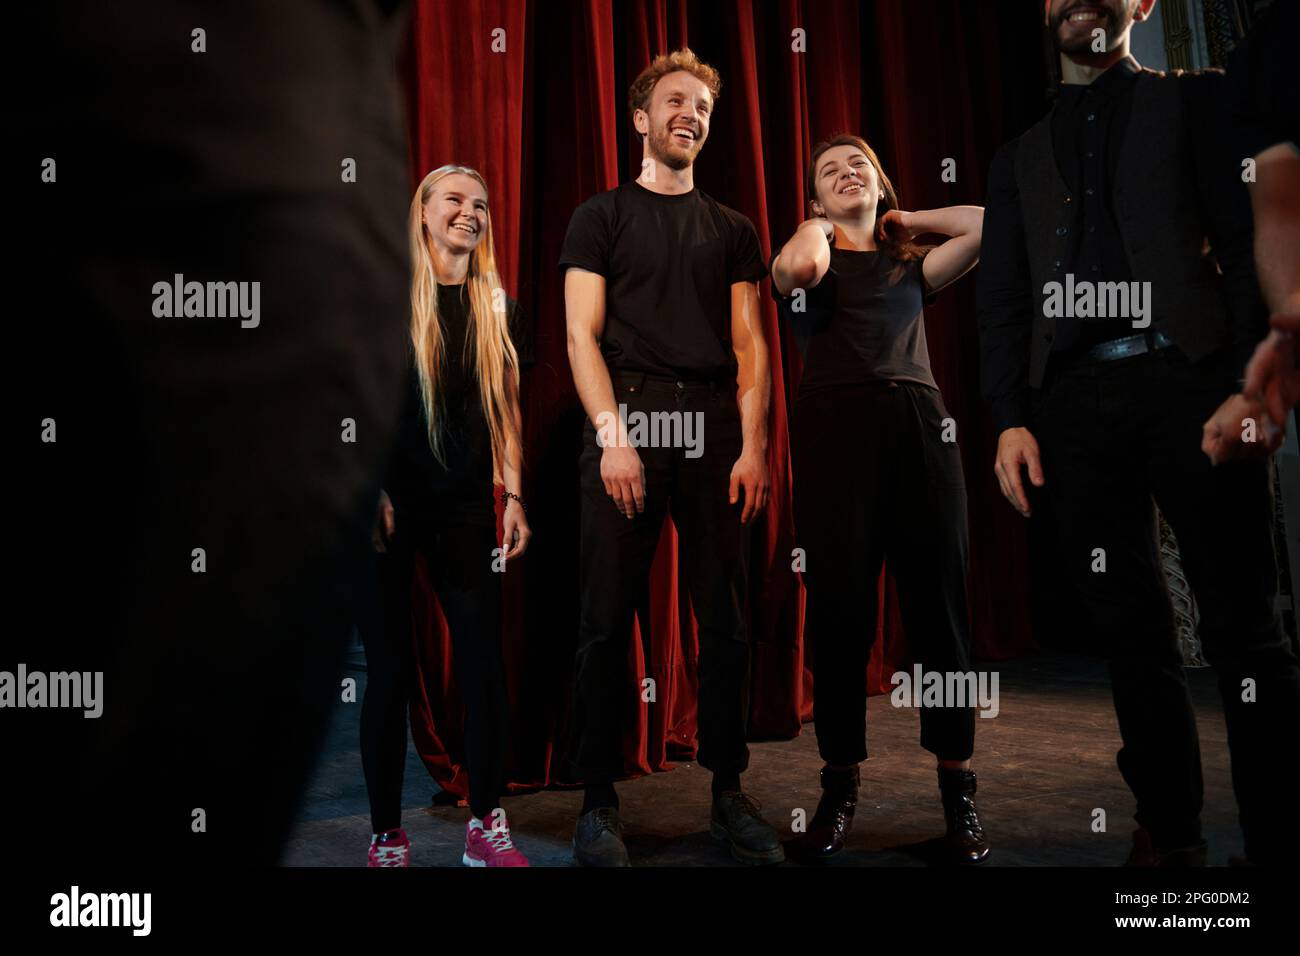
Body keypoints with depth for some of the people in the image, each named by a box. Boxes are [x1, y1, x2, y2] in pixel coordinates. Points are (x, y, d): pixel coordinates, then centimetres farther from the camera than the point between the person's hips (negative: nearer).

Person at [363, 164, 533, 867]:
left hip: (465, 503, 3)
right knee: (388, 664, 2)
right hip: (389, 498, -3)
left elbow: (505, 413, 13)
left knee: (483, 660, 1)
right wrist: (369, 490, -9)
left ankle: (485, 824, 14)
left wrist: (513, 497, 5)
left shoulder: (499, 311, 12)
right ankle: (386, 835, 13)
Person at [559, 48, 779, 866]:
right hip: (627, 414, -2)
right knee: (610, 614, -2)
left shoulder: (732, 230, 18)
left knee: (726, 615, 2)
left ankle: (730, 793, 13)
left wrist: (754, 444, -3)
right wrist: (612, 434, -13)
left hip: (715, 424, 3)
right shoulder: (601, 217, 10)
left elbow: (749, 345, 10)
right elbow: (582, 334, 0)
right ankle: (599, 798, 8)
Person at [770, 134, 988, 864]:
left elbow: (994, 225, 7)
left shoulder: (910, 264, 22)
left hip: (919, 423, 2)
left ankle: (960, 793, 10)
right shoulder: (807, 252, 16)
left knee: (939, 604, -1)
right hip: (835, 427, -2)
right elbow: (799, 269, -11)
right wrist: (820, 226, 10)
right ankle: (840, 790, 9)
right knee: (839, 610, -3)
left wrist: (908, 220, 19)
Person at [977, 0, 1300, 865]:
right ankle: (1171, 833, 13)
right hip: (1072, 401, 3)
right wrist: (1011, 417, 1)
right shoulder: (1020, 156, 22)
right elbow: (1001, 300, 15)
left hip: (1185, 379, -2)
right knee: (1130, 632, 4)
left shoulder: (1196, 98, 15)